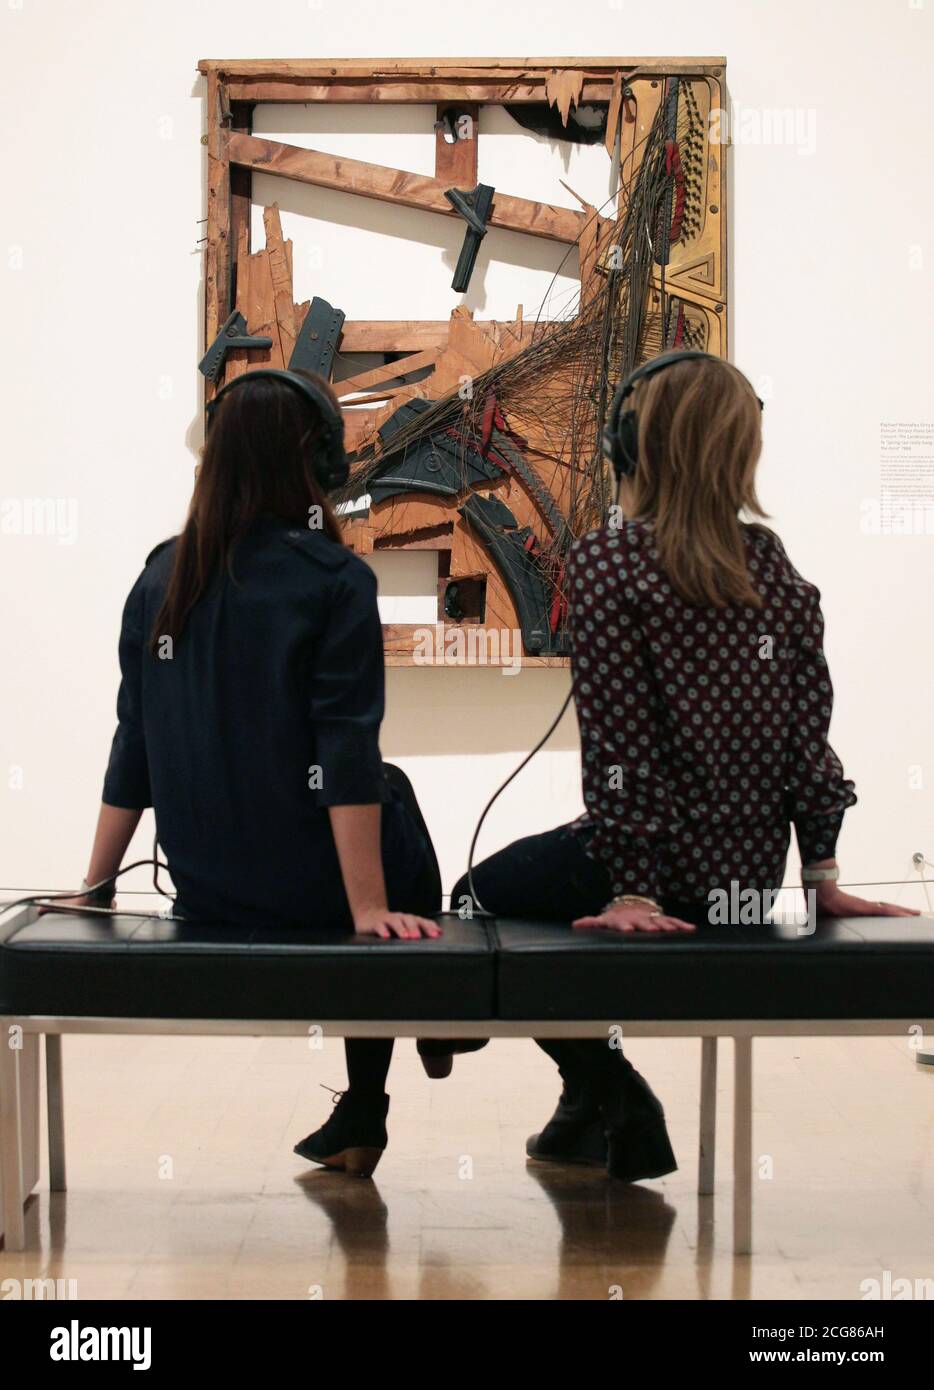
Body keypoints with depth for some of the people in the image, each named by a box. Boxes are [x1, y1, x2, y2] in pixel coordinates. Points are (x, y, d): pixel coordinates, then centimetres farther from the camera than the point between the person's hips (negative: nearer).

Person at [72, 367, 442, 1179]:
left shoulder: (162, 577, 2)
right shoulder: (335, 581, -13)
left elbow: (134, 746, 4)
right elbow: (347, 755, -19)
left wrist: (98, 883, 10)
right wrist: (369, 908, -18)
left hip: (203, 892, 5)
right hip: (309, 888, -5)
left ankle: (362, 1122, 33)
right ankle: (360, 1123, 32)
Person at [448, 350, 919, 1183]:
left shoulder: (607, 562, -13)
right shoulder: (772, 562, 3)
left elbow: (622, 743, -16)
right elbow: (810, 725, 3)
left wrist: (634, 893, -13)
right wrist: (822, 876, 8)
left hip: (664, 863, -7)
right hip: (755, 870, 7)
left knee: (483, 896, 19)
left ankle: (609, 1093, 16)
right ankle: (595, 1111, 31)